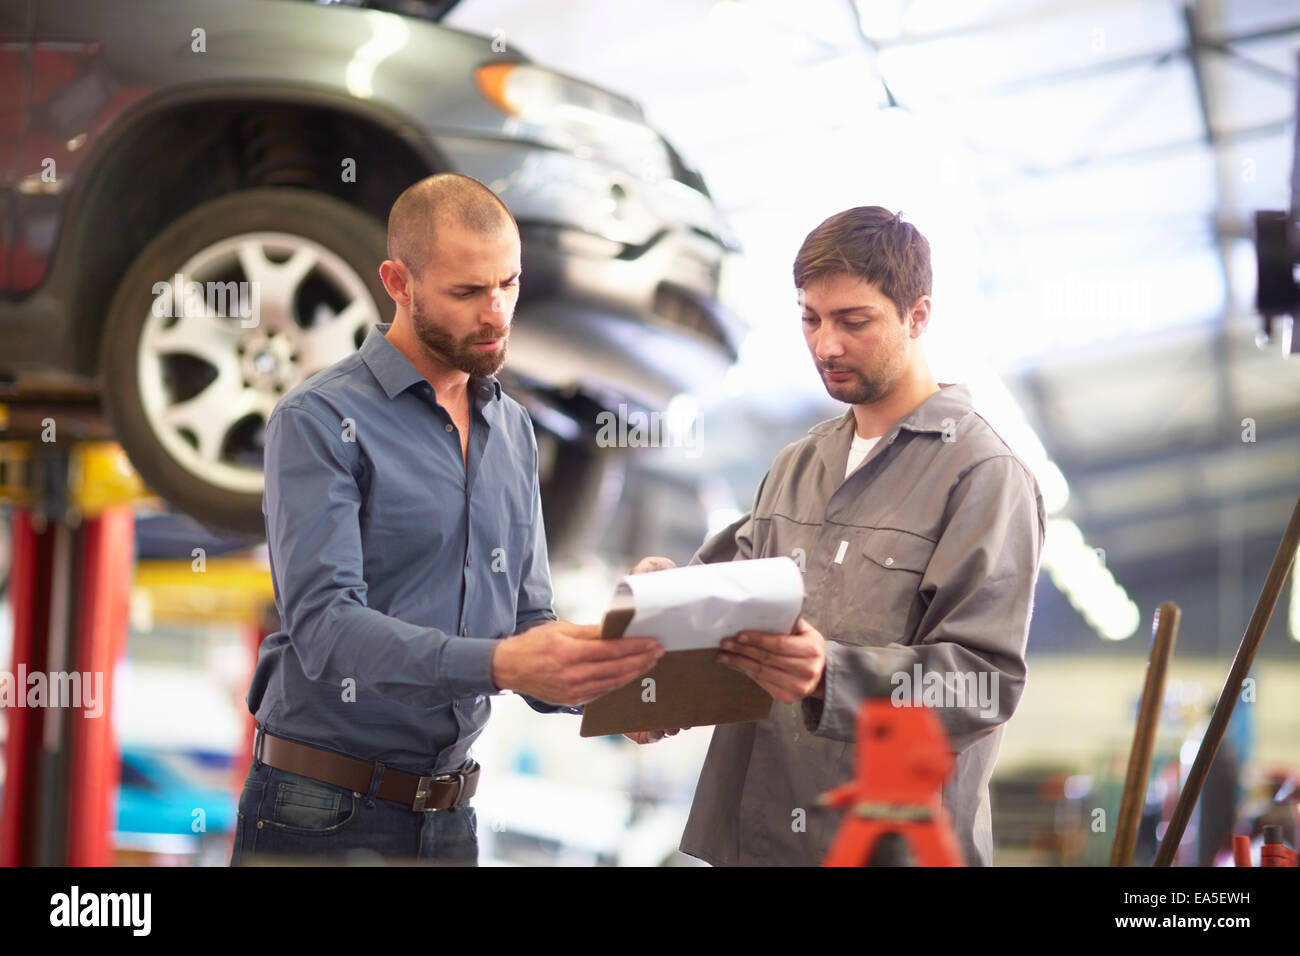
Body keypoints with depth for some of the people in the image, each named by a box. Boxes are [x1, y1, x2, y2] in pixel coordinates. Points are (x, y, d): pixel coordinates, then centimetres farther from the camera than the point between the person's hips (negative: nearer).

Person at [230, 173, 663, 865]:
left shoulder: (513, 429, 12)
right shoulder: (319, 420, -9)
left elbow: (527, 620, 13)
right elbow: (323, 624, -20)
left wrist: (607, 683, -8)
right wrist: (499, 664, -32)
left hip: (448, 812, 6)